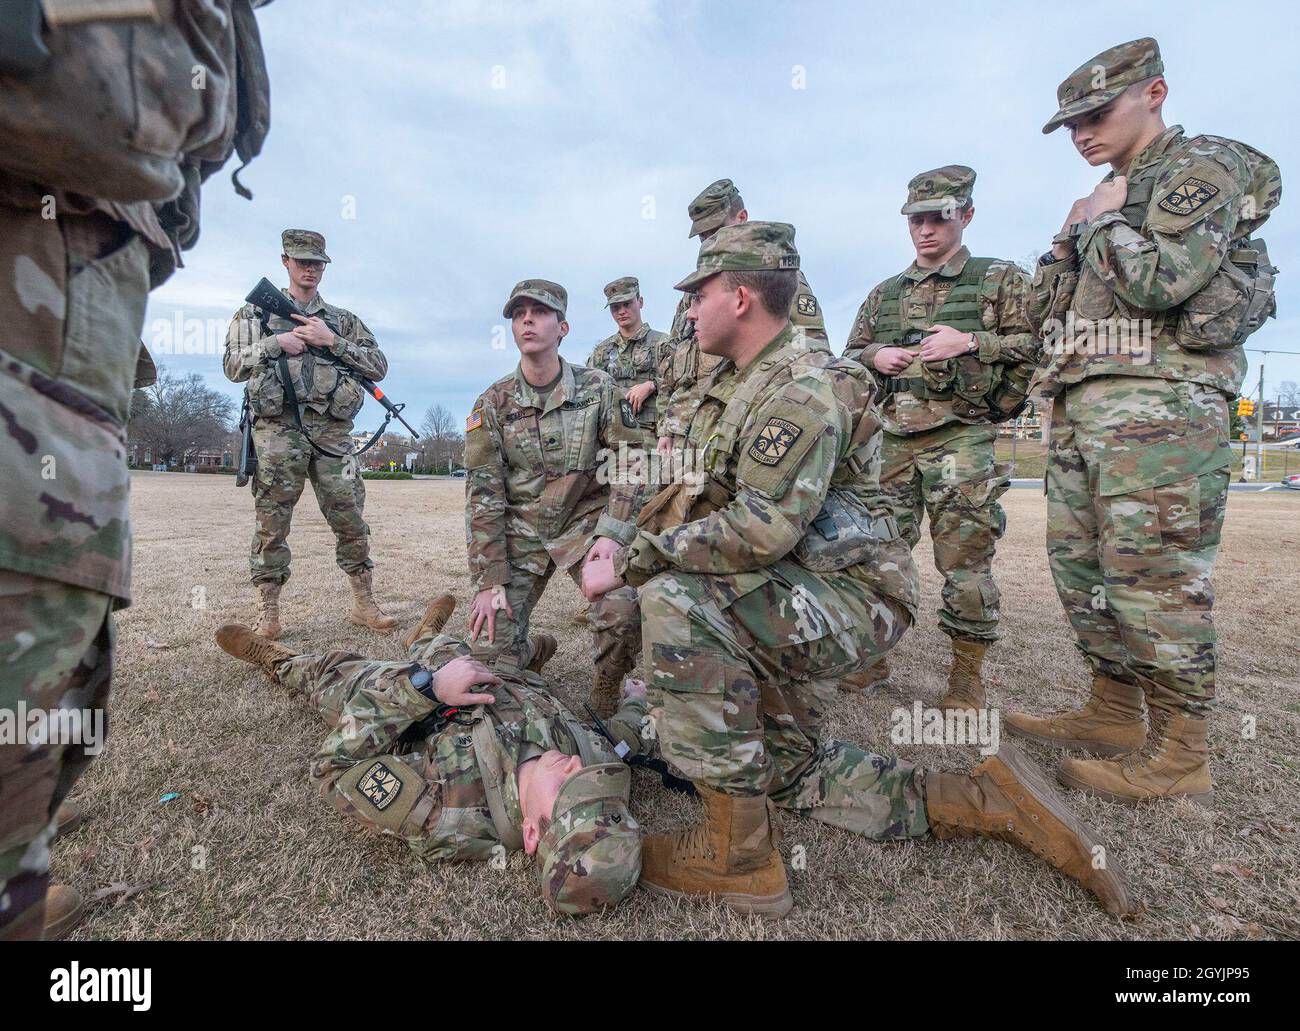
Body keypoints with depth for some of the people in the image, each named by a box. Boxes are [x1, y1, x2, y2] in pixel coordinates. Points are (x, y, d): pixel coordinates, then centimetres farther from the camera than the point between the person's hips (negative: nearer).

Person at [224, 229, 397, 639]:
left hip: (332, 432, 1)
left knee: (350, 519, 1)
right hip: (277, 429, 0)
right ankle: (268, 614, 10)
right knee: (272, 522, 1)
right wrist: (277, 342, -5)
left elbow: (379, 366, 7)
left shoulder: (343, 319, 17)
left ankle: (364, 604, 11)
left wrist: (331, 340, -4)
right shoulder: (255, 312, 16)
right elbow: (233, 366, 8)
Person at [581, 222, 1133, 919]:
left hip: (850, 597, -10)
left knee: (676, 601, -33)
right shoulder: (733, 384, 10)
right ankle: (987, 801, 22)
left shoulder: (803, 387, -22)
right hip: (790, 606, 11)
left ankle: (738, 853, -19)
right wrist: (637, 550, 2)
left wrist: (631, 561, -26)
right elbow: (709, 500, 14)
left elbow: (759, 532, -32)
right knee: (786, 767, 20)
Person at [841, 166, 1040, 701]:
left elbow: (1035, 344, 0)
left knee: (965, 558, -3)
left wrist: (971, 342, -12)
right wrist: (874, 356, 1)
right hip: (892, 440, 4)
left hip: (962, 440, -3)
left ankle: (967, 671, 11)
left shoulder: (1001, 279, 9)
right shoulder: (884, 294, 20)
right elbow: (850, 353, 22)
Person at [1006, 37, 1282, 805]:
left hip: (1160, 405, -9)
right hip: (1083, 407, 9)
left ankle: (1180, 758, 2)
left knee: (1156, 578, -9)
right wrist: (1069, 239, 10)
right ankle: (1115, 714, 22)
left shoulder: (1203, 167, 0)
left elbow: (1159, 281, -17)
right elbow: (1045, 308, 22)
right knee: (1082, 566, 10)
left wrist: (1100, 222, -2)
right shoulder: (1111, 199, 26)